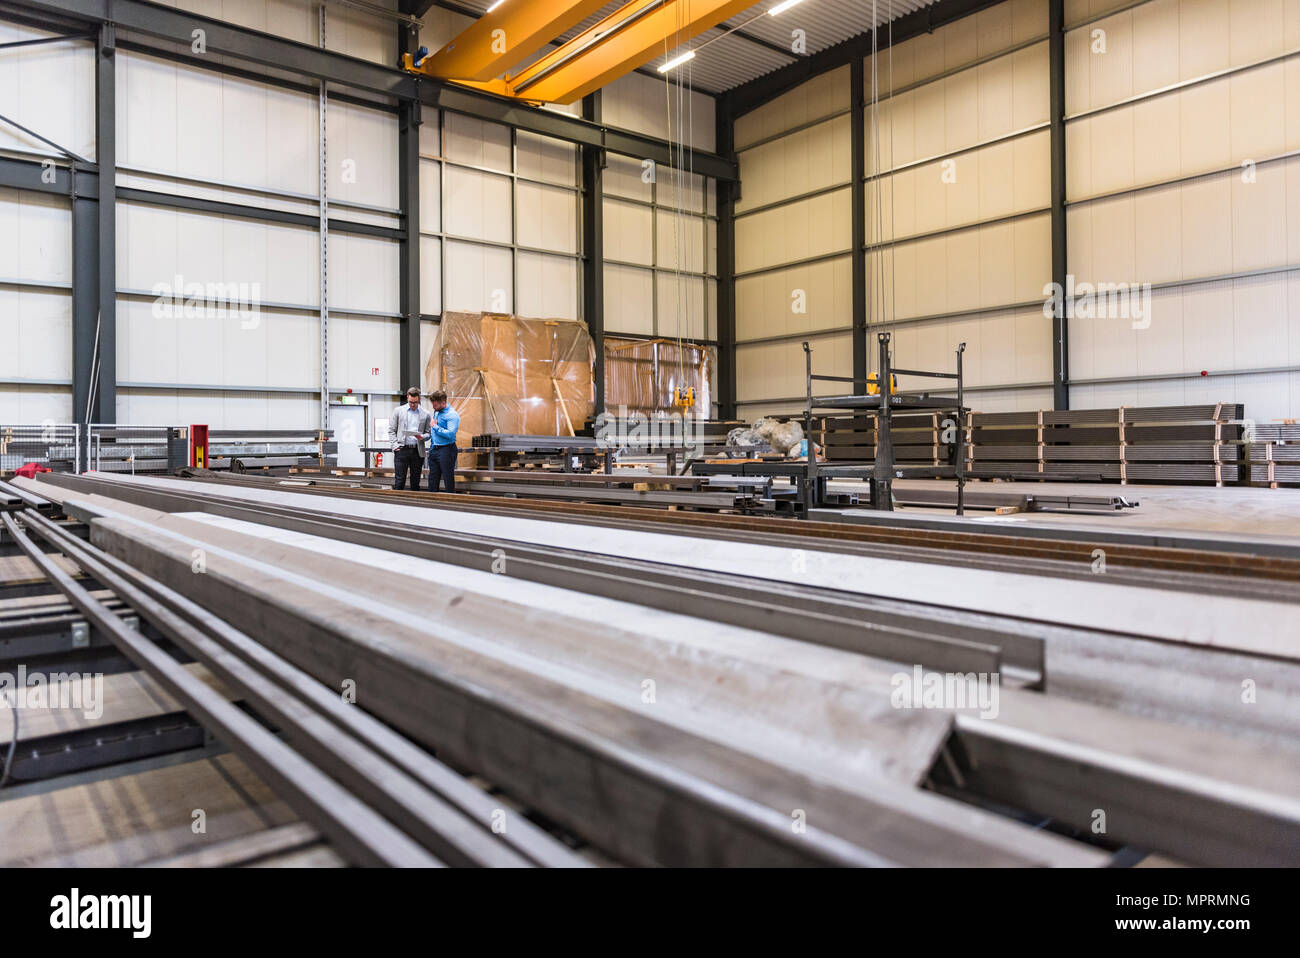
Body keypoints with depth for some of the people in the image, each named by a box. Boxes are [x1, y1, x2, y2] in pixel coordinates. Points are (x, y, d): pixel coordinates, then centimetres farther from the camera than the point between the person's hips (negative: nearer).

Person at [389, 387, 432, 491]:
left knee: (415, 482, 6)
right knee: (399, 481, -2)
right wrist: (395, 445, -4)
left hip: (417, 450, 1)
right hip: (402, 450, -1)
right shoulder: (398, 411, 6)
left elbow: (428, 433, 10)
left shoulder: (425, 414, 6)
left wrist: (422, 437, -12)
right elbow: (391, 430, 7)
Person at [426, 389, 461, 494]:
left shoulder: (452, 415, -15)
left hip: (446, 450, -8)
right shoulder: (436, 412, 12)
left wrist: (435, 427, -17)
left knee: (448, 480, 0)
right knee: (432, 480, 13)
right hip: (433, 449, 8)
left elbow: (451, 434, -24)